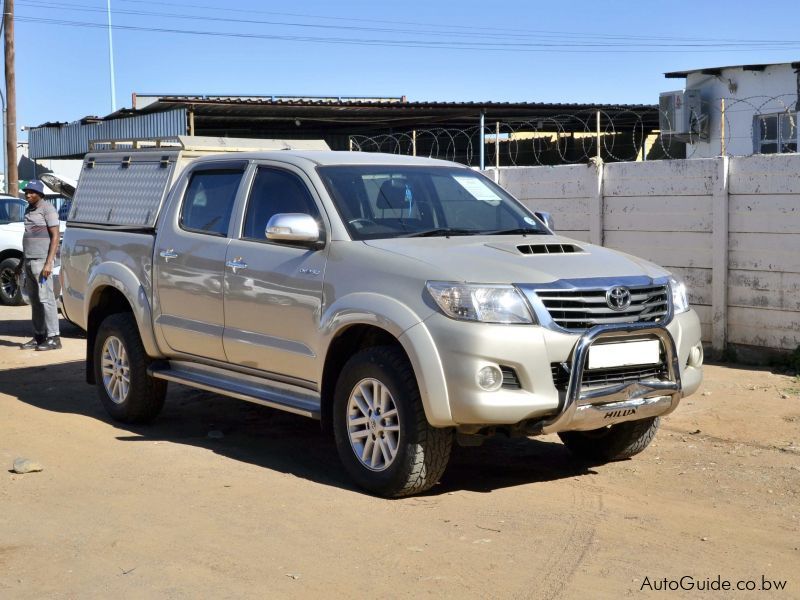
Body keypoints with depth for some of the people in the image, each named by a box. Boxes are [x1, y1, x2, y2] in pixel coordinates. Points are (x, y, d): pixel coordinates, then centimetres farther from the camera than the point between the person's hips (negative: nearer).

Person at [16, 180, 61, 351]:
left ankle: (53, 338, -9)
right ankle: (39, 336, 13)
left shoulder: (47, 209, -7)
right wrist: (22, 263, 22)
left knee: (46, 298, -9)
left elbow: (55, 237, -11)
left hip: (41, 261, -8)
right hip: (29, 260, 8)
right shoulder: (29, 210, 18)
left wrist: (49, 263, -19)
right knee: (34, 300, 8)